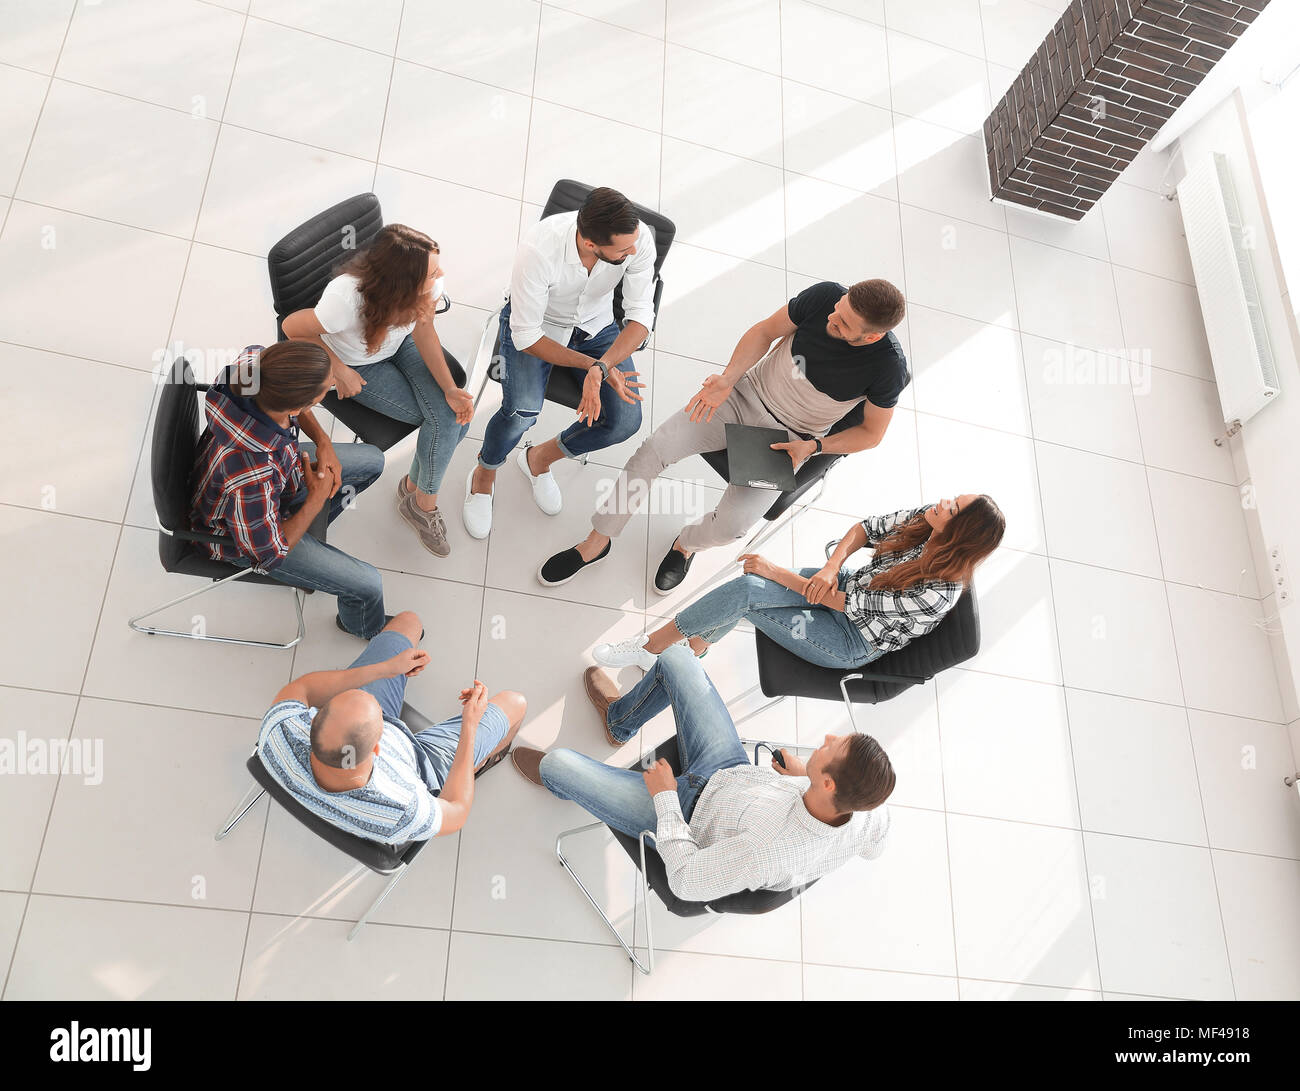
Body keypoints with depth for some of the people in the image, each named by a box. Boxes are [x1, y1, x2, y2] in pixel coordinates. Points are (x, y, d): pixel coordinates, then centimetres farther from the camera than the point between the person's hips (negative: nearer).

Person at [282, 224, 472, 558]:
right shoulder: (347, 298, -42)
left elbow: (423, 331, -13)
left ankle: (417, 492, 10)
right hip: (359, 364, -4)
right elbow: (293, 328, -23)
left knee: (456, 417, -16)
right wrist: (339, 370, -17)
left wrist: (450, 389, -23)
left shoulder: (427, 282, -31)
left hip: (401, 345, 4)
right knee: (441, 419, -14)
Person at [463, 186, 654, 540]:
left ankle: (540, 458, 15)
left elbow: (641, 318, -24)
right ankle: (484, 475, 7)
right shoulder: (538, 248, -38)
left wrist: (601, 369, -41)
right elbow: (526, 337, -28)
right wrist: (593, 364, -34)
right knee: (521, 411, -29)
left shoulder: (637, 238, -30)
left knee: (625, 421, -15)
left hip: (596, 325, 4)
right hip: (535, 326, -3)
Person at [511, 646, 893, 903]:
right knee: (675, 658, 9)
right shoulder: (871, 812, -29)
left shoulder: (767, 853, -47)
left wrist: (665, 797, -19)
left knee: (556, 763, 0)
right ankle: (619, 717, 44)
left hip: (685, 816, -6)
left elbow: (687, 882, -29)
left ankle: (560, 781, 43)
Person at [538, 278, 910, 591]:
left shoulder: (888, 368, -23)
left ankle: (687, 545, 17)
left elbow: (872, 433, -5)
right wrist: (728, 378, -15)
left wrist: (813, 447, -17)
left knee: (730, 525, -22)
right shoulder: (825, 296, -18)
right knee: (653, 448, -15)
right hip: (748, 394, 3)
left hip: (786, 440, -2)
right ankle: (596, 543, 4)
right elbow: (766, 330, -2)